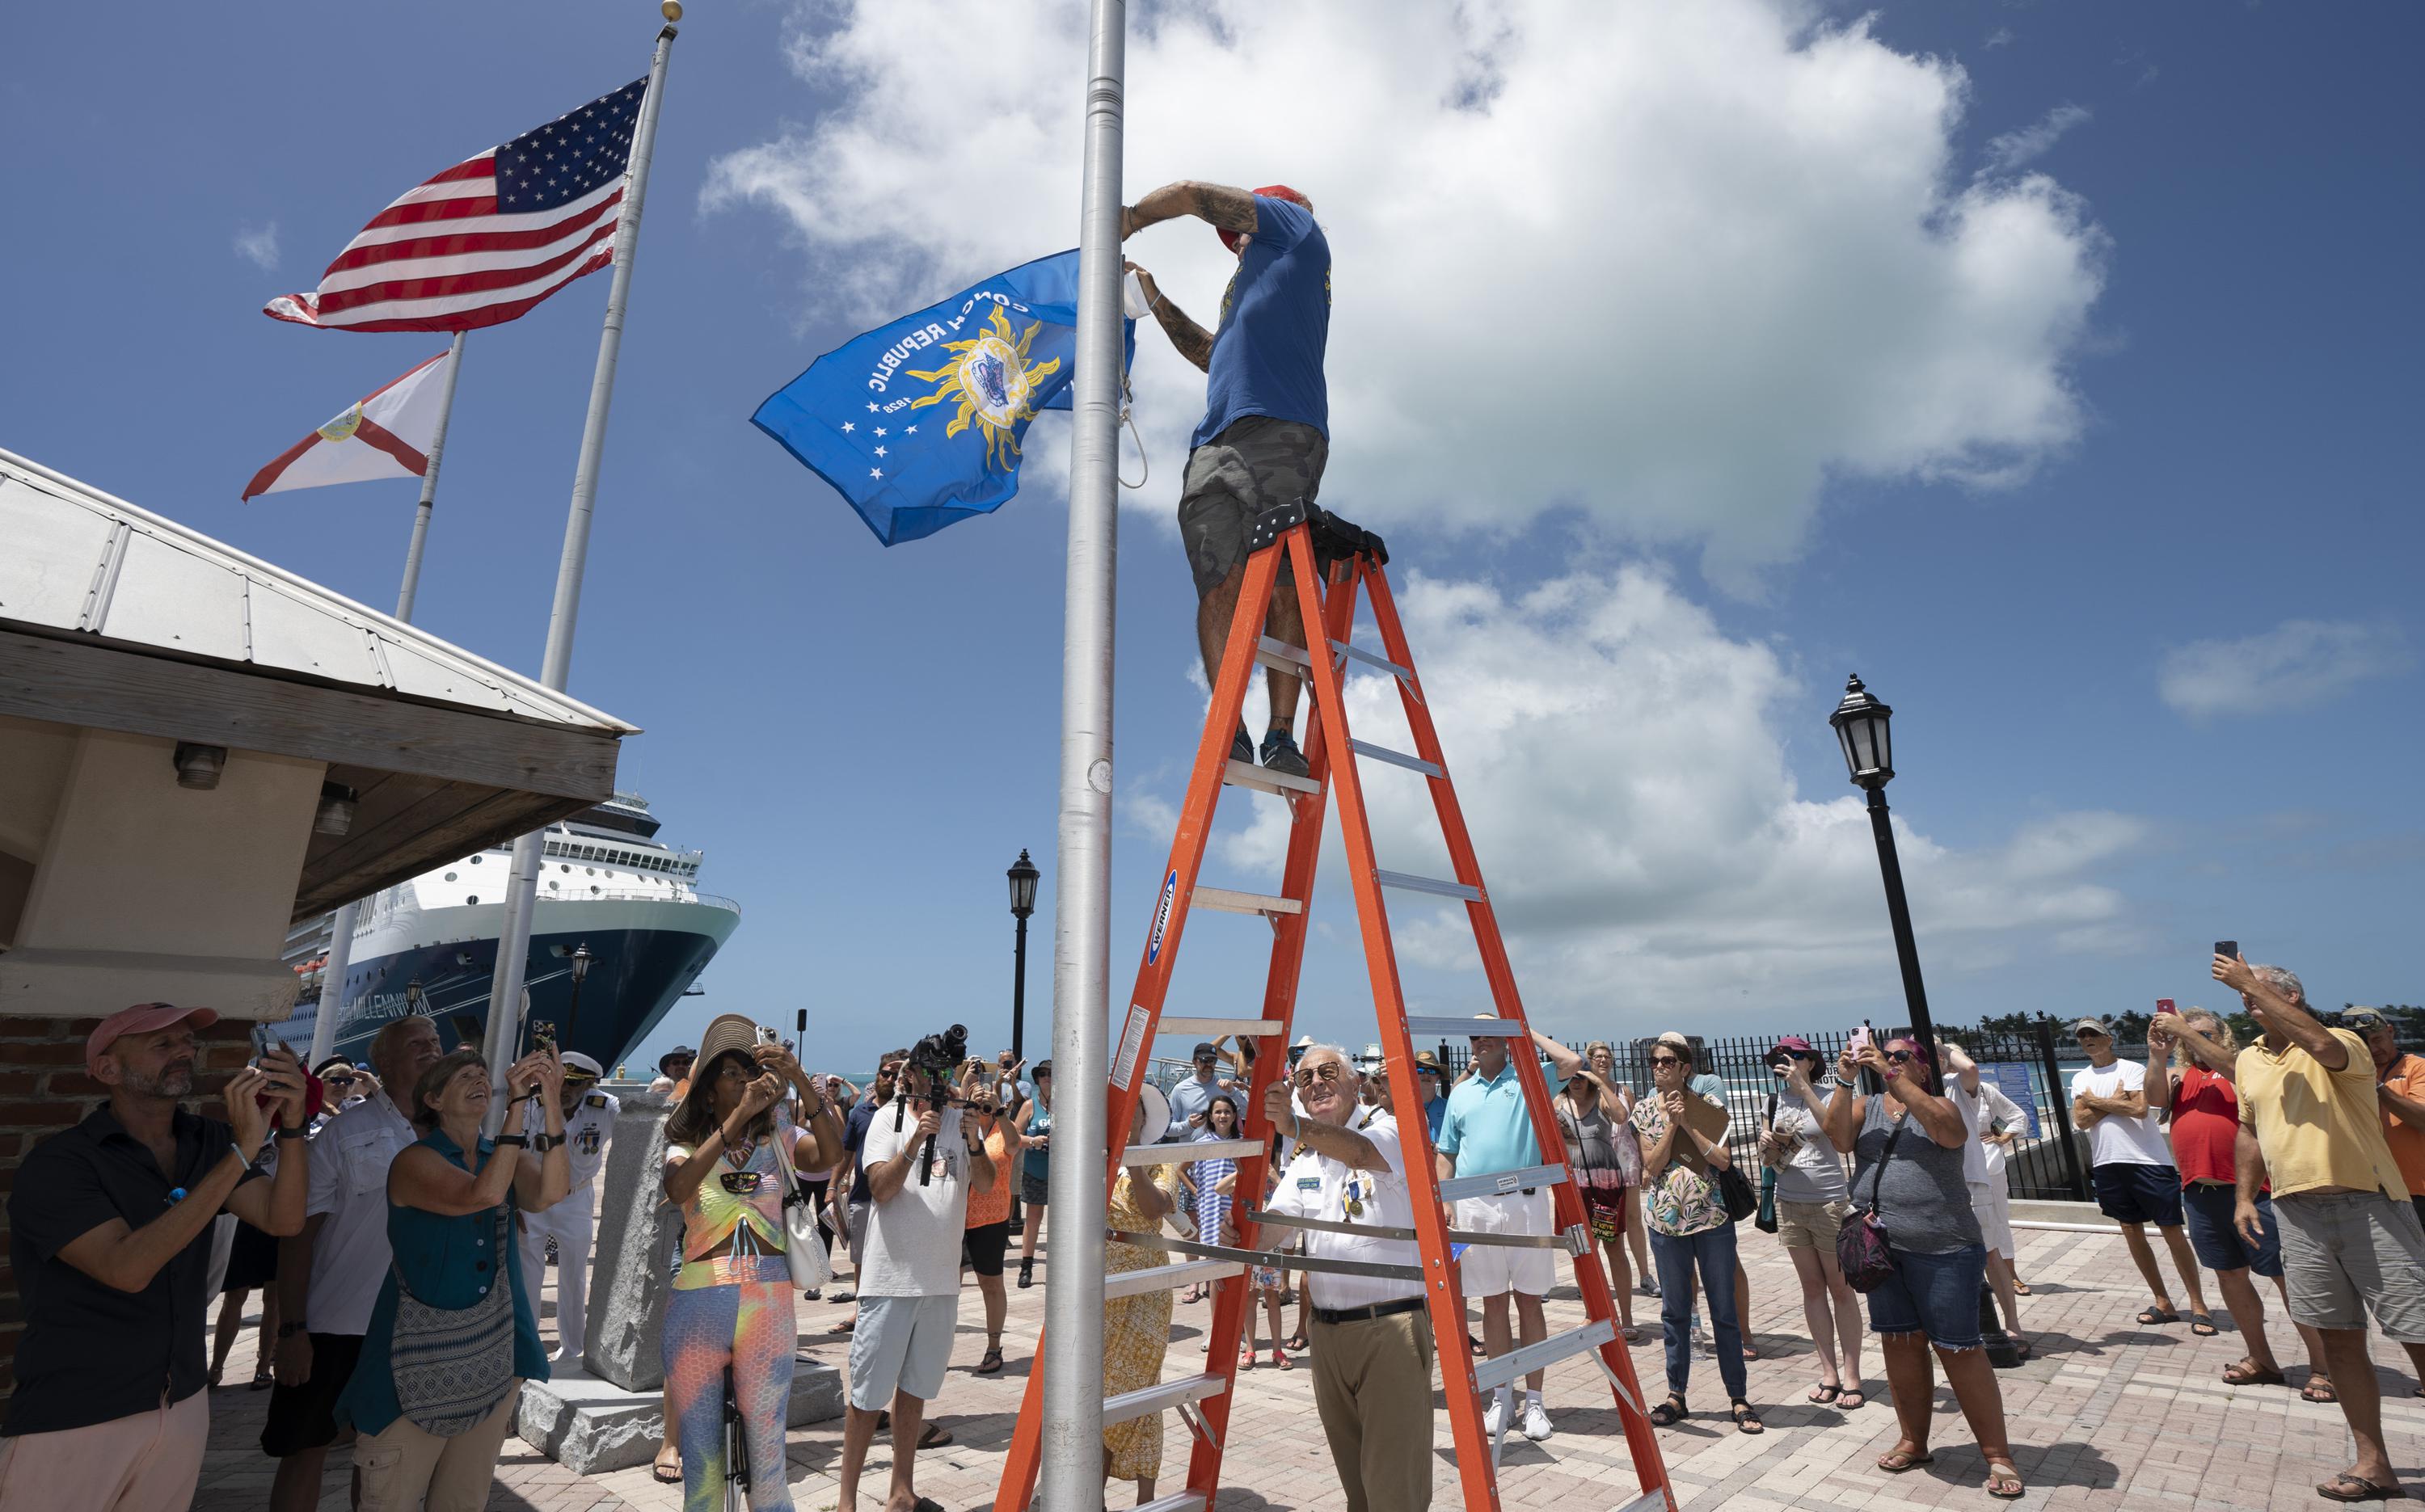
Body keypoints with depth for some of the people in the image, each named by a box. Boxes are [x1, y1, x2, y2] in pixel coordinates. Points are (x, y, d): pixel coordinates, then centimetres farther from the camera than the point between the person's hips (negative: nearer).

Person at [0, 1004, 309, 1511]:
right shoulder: (58, 1163, -15)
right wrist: (241, 1151, -31)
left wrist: (291, 1126, -24)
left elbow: (283, 1218, -9)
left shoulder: (207, 1141, 1)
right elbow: (128, 1268, -27)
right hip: (72, 1423, -5)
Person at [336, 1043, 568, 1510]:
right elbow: (484, 1194, -29)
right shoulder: (415, 1160, -10)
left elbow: (549, 1193, -19)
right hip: (419, 1355, -4)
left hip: (493, 1352, 5)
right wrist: (518, 1105, -32)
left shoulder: (508, 1155, 4)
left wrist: (551, 1104, -29)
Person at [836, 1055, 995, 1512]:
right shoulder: (890, 1120, -5)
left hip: (941, 1278, 4)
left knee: (913, 1388, 16)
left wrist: (974, 1144, -21)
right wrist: (915, 1141, -28)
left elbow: (985, 1184, -3)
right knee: (867, 1393, 3)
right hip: (891, 1275, -4)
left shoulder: (961, 1122, 5)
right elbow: (880, 1187, -14)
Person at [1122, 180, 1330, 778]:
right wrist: (1156, 302, 45)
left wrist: (1124, 222, 34)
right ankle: (1229, 733, -18)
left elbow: (1192, 195, 22)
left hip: (1280, 431, -7)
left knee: (1283, 591, -15)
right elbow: (1212, 355, 45)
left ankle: (1281, 737, -18)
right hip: (1218, 444, 7)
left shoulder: (1295, 225, 22)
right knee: (1219, 586, -12)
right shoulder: (1253, 287, 40)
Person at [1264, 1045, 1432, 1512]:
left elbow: (1361, 1151, -31)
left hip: (1391, 1328, -6)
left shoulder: (1390, 1128, -8)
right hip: (1327, 1330, 7)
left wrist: (1295, 1126, -48)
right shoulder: (1305, 1157, 13)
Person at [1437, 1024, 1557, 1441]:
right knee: (1493, 1303, 9)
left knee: (1529, 1301, 5)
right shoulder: (1460, 1094, 13)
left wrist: (1529, 1033, -6)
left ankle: (1534, 1401, 15)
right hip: (1475, 1206, 3)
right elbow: (1445, 1154, 16)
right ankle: (1500, 1398, 20)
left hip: (1525, 1202, -3)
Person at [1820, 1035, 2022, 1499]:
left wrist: (1892, 1076, -28)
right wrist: (1845, 1081, -21)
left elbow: (1951, 1132, -23)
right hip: (1880, 1247, 4)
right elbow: (1839, 1138, -10)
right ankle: (1914, 1442, 26)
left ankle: (1997, 1453, 15)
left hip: (1942, 1249, -4)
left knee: (1958, 1348, 0)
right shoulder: (1865, 1106, 8)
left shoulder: (1938, 1104, 0)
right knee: (1900, 1342, 12)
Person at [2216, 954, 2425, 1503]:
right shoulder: (2248, 1061, 14)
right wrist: (2245, 1197, 15)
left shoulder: (2343, 1042, -5)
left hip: (2366, 1204, -6)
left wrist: (2251, 983, -26)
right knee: (2339, 1338, 10)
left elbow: (2322, 1046, -31)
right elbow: (2249, 1133, 22)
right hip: (2297, 1212, 6)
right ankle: (2373, 1464, 20)